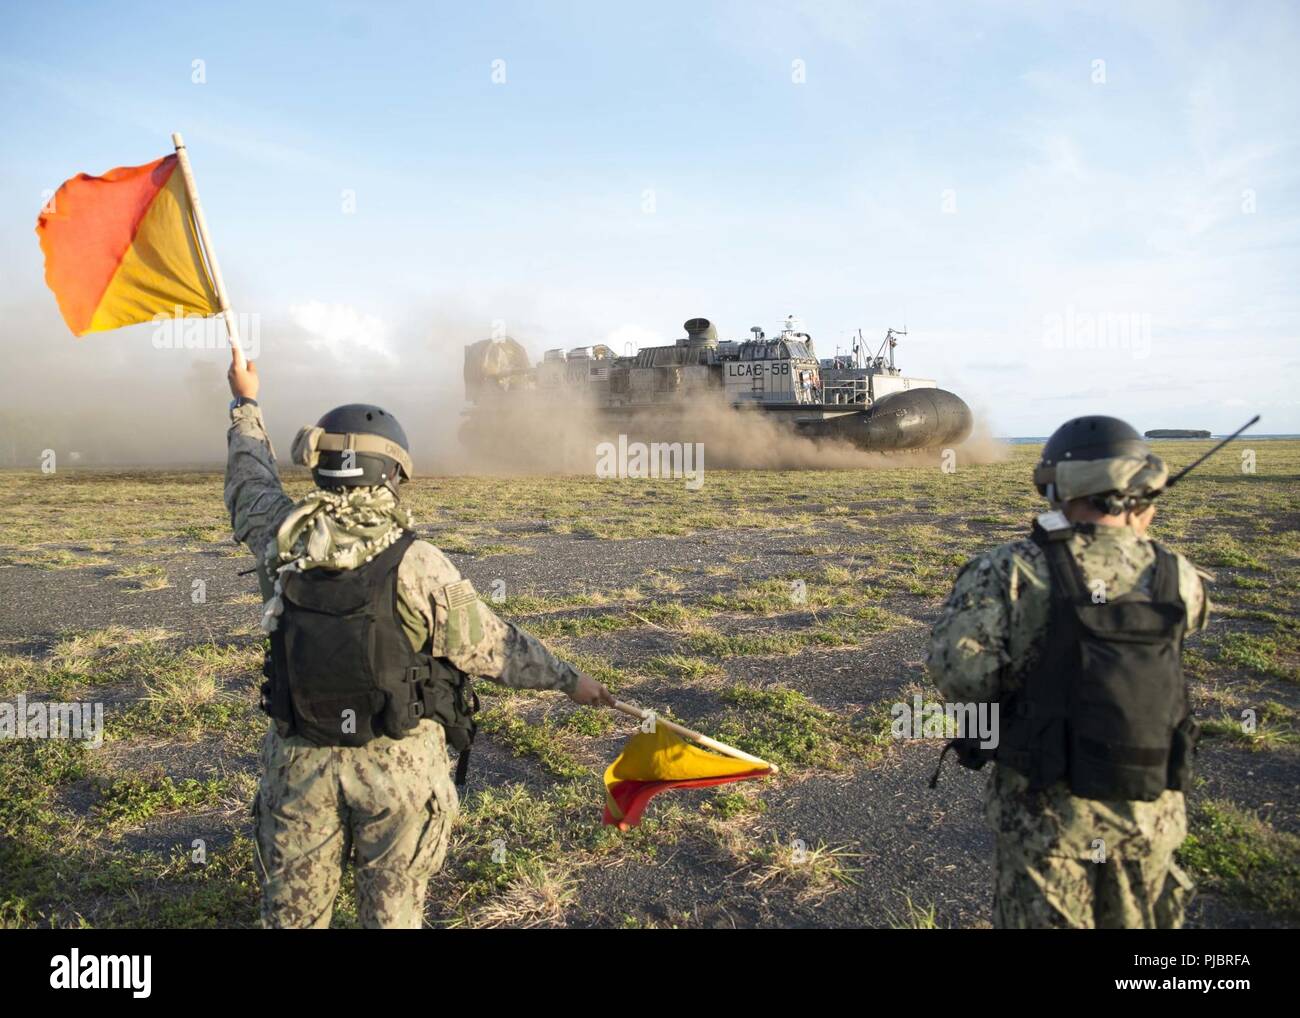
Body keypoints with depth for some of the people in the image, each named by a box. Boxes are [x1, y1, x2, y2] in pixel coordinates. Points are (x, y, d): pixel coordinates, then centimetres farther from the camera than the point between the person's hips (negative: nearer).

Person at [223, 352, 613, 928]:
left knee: (293, 909, 20)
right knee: (393, 910, 16)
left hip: (299, 758, 3)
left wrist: (245, 406, 32)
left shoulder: (282, 540, -8)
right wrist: (568, 679, 4)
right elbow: (491, 645, -10)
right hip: (398, 766, -3)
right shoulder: (416, 563, -19)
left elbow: (250, 482, 14)